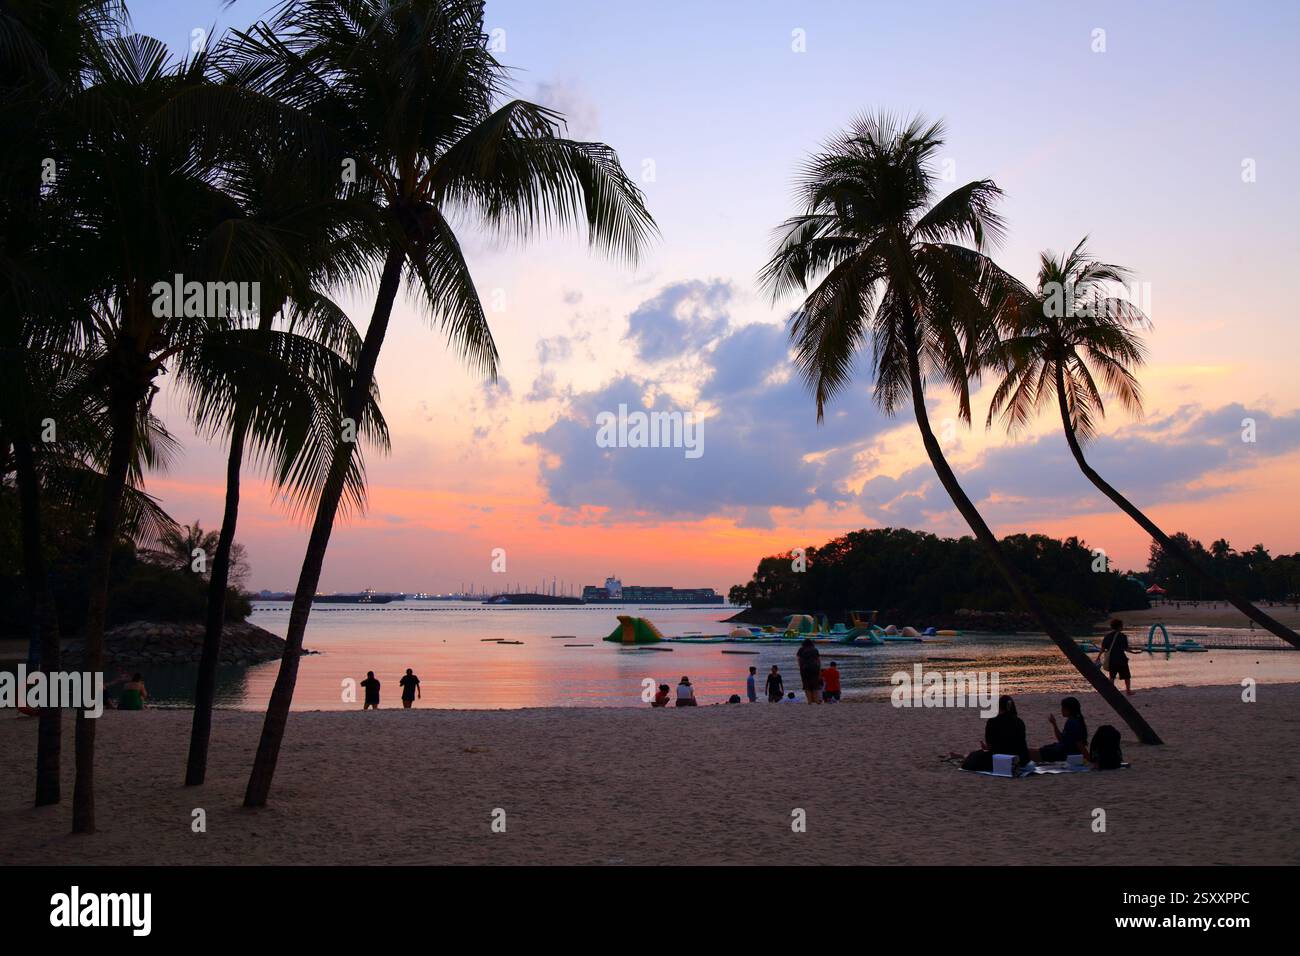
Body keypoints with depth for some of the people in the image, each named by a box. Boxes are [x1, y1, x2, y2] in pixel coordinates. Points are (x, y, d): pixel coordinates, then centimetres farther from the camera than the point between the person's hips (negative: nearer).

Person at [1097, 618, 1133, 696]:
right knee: (1126, 676, 12)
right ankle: (1128, 690, 17)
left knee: (1112, 676, 12)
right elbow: (1126, 648, -8)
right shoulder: (1123, 636, -8)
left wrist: (1098, 658, 3)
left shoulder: (1107, 636, 2)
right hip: (1121, 659, -4)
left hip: (1111, 660, 4)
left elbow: (1102, 649, -1)